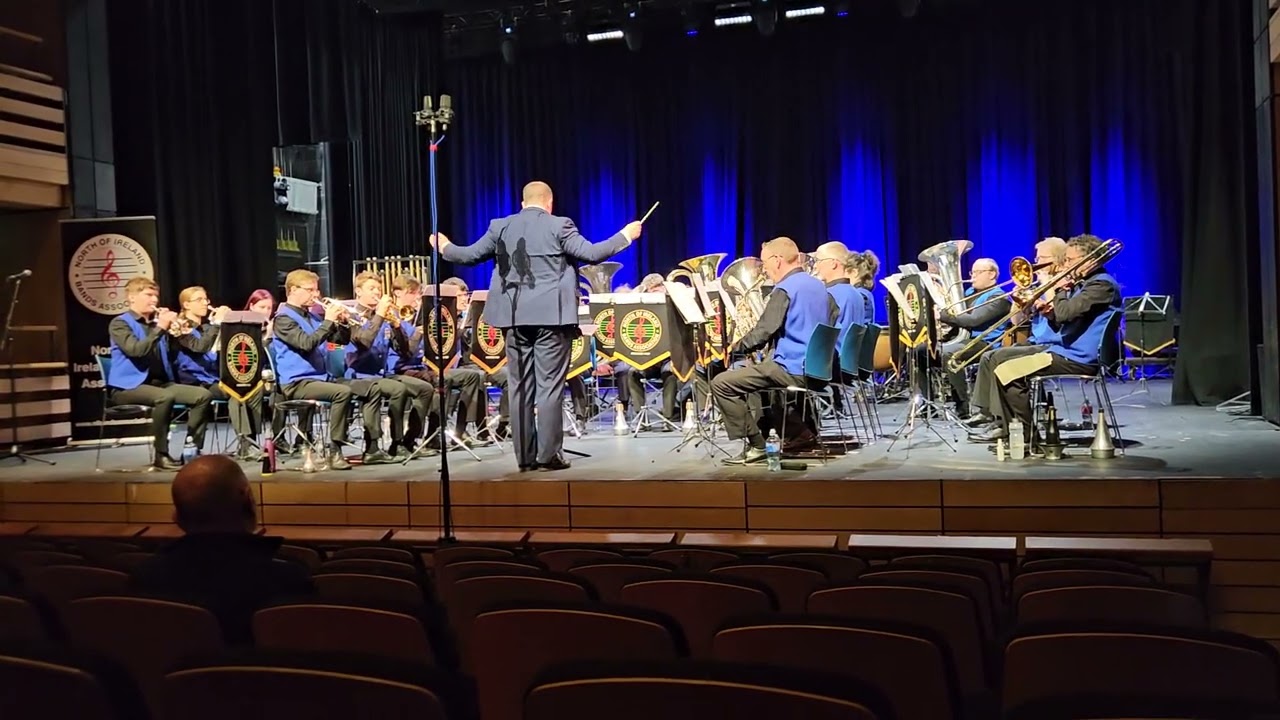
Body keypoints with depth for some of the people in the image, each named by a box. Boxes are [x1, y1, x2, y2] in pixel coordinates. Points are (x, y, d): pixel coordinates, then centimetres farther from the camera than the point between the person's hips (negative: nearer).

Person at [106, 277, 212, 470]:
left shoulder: (155, 322, 16)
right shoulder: (120, 323, -2)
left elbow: (171, 357, 10)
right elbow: (135, 349, -21)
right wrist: (160, 328, -23)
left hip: (160, 382, 7)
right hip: (128, 386, -6)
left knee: (203, 395, -13)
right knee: (165, 397, -36)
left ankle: (193, 448, -10)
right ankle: (161, 455, -28)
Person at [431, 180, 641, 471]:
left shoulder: (500, 227, 7)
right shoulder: (559, 226, -3)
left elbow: (469, 255, 11)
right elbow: (592, 253, -10)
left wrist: (444, 247, 31)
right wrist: (625, 235, 2)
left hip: (515, 317, 4)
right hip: (551, 315, -3)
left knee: (520, 388, 8)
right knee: (549, 387, -2)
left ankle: (524, 455, 11)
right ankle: (548, 454, -1)